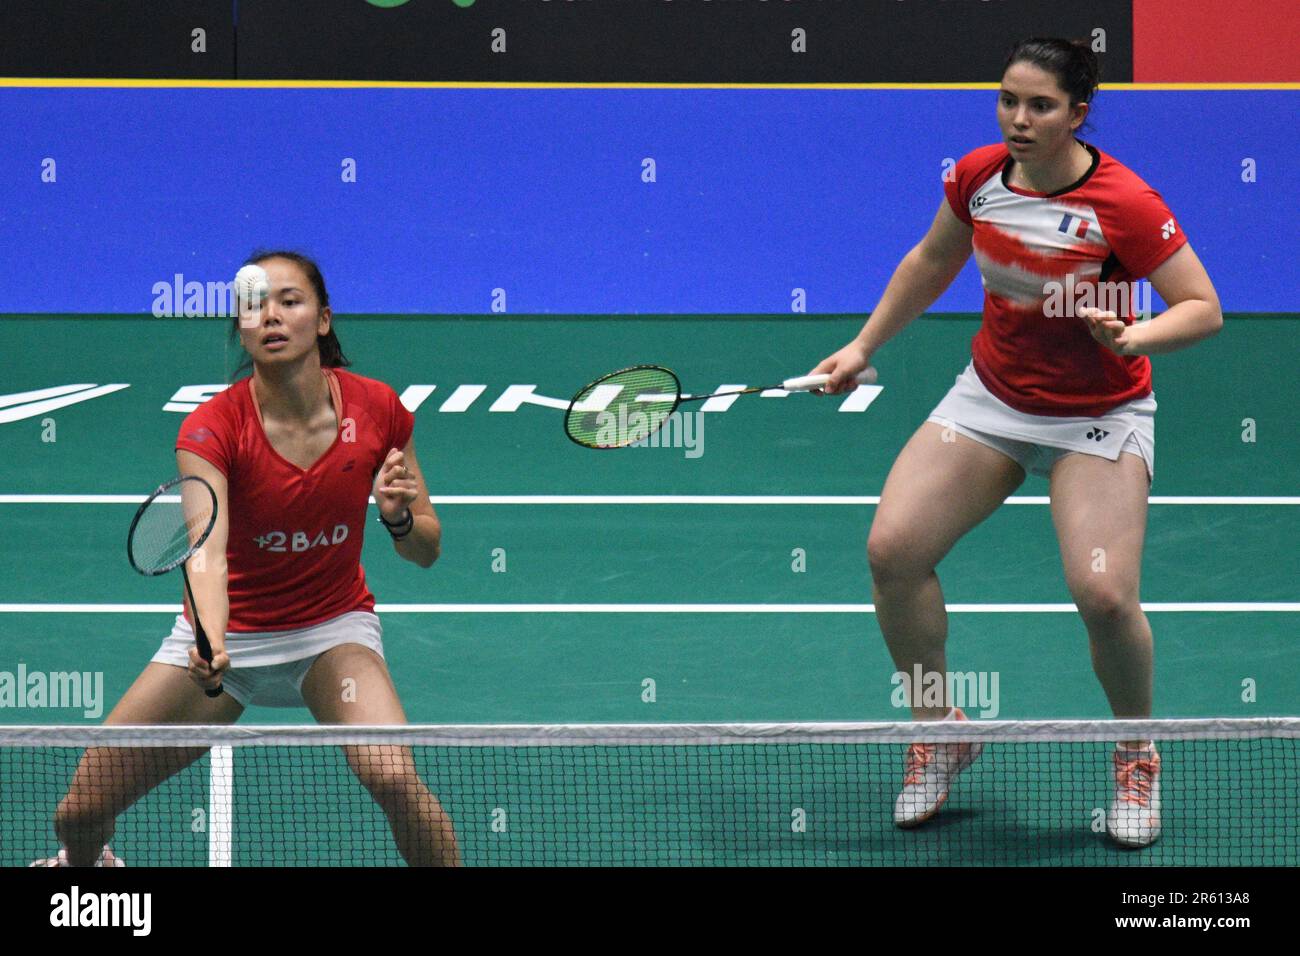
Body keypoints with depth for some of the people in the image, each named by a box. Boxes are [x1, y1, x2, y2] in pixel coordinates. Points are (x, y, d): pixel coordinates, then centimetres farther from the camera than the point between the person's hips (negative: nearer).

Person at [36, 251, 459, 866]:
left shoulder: (377, 410, -12)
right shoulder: (213, 428, -20)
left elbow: (427, 551, -2)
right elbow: (207, 552, -35)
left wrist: (399, 516, -26)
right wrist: (210, 644, -55)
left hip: (332, 628, 0)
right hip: (230, 633, 0)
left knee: (393, 777, -31)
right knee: (79, 813, 0)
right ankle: (84, 864, 39)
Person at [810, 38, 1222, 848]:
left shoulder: (1124, 203, -21)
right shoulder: (979, 177, -6)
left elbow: (1203, 309, -17)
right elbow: (930, 263, 14)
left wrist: (1132, 335, -35)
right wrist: (865, 346, 16)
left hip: (1097, 417, -5)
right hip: (991, 397, 5)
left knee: (1104, 594, -22)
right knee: (892, 550, -11)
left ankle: (1138, 758, 7)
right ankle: (941, 734, 10)